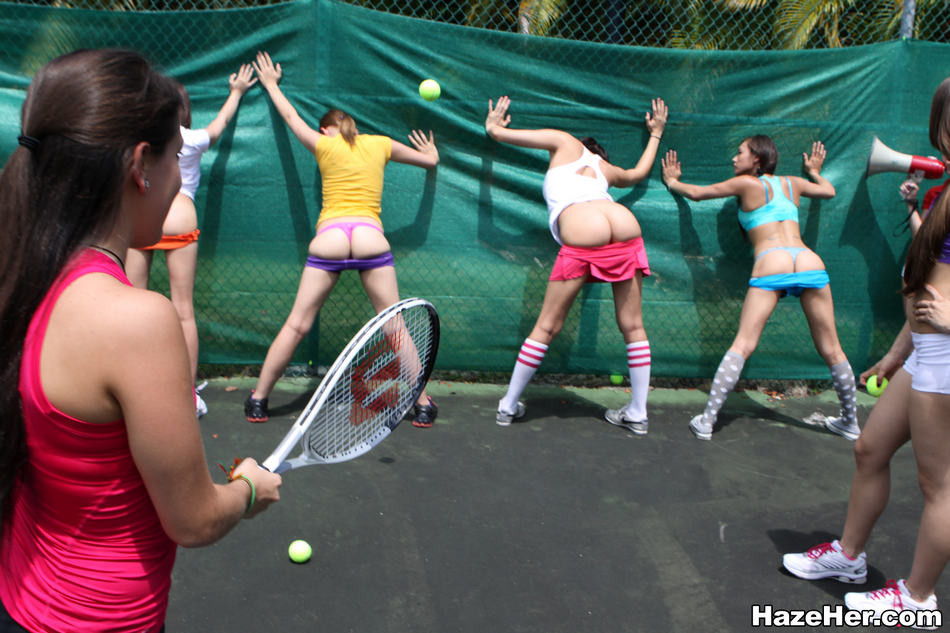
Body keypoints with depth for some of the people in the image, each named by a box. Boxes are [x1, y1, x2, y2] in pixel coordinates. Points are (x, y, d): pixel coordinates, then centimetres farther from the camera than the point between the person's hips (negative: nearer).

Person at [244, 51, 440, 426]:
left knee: (296, 326, 6)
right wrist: (430, 154, 55)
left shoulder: (323, 145, 13)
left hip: (328, 241, 0)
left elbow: (291, 117, 32)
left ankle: (258, 401, 13)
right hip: (371, 240, 1)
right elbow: (430, 160, 30)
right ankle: (422, 405, 9)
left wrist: (271, 84, 50)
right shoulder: (380, 144, 17)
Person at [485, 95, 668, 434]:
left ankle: (508, 407, 16)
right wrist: (655, 135, 70)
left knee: (546, 327, 5)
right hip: (627, 231, 4)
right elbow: (639, 172, 57)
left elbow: (499, 133, 22)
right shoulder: (605, 168, 33)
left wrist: (493, 125, 45)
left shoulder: (566, 143, 22)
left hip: (584, 240, -4)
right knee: (632, 326, 15)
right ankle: (637, 414, 22)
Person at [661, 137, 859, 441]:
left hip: (771, 266, -4)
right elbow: (829, 191, 43)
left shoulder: (746, 183, 12)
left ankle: (707, 421, -9)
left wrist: (672, 181, 40)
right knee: (831, 349, 12)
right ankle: (850, 421, 25)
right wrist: (815, 172, 64)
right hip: (810, 264, 4)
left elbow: (696, 193, 20)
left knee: (742, 346, -6)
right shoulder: (791, 183, 24)